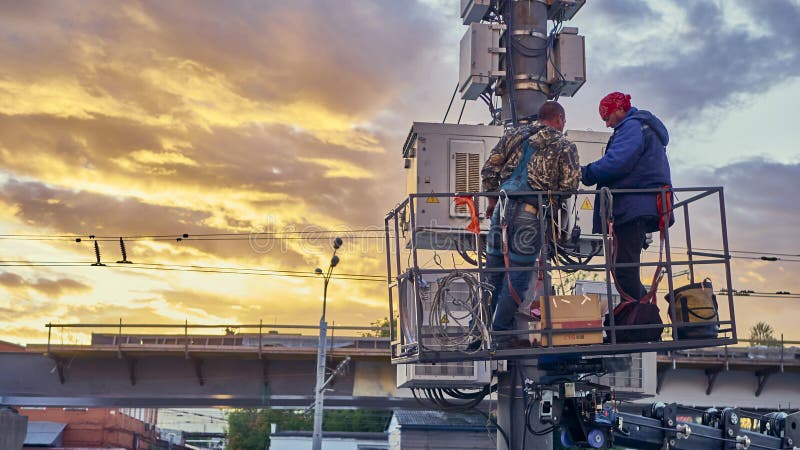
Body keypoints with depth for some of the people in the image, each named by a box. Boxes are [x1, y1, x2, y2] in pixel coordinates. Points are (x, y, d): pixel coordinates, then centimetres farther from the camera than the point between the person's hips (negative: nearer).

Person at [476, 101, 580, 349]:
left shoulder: (514, 134, 16)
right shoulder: (565, 146, 7)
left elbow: (488, 170, 10)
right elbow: (569, 185, -4)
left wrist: (492, 200, 21)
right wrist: (552, 200, 15)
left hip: (503, 207, 4)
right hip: (531, 214, -4)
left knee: (493, 271, 11)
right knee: (518, 274, 1)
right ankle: (501, 333, 3)